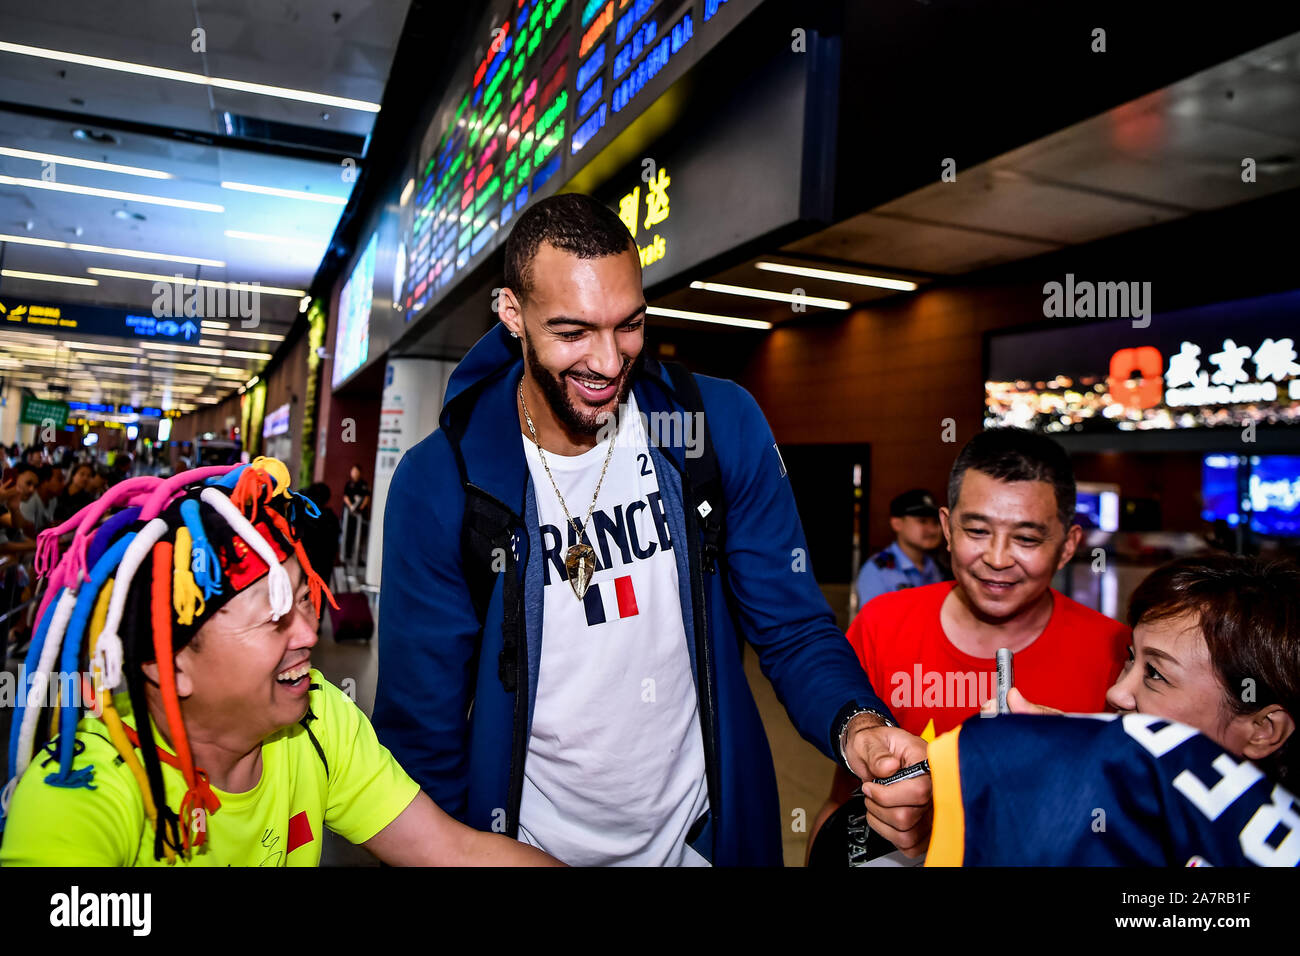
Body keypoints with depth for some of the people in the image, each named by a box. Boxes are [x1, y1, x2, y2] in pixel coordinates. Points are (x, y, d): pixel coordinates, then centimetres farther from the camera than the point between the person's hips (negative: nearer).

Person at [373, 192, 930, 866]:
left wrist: (858, 729, -26)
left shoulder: (723, 427, -13)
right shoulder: (439, 485, -18)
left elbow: (795, 632, -9)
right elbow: (422, 727, -10)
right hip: (529, 844, -1)